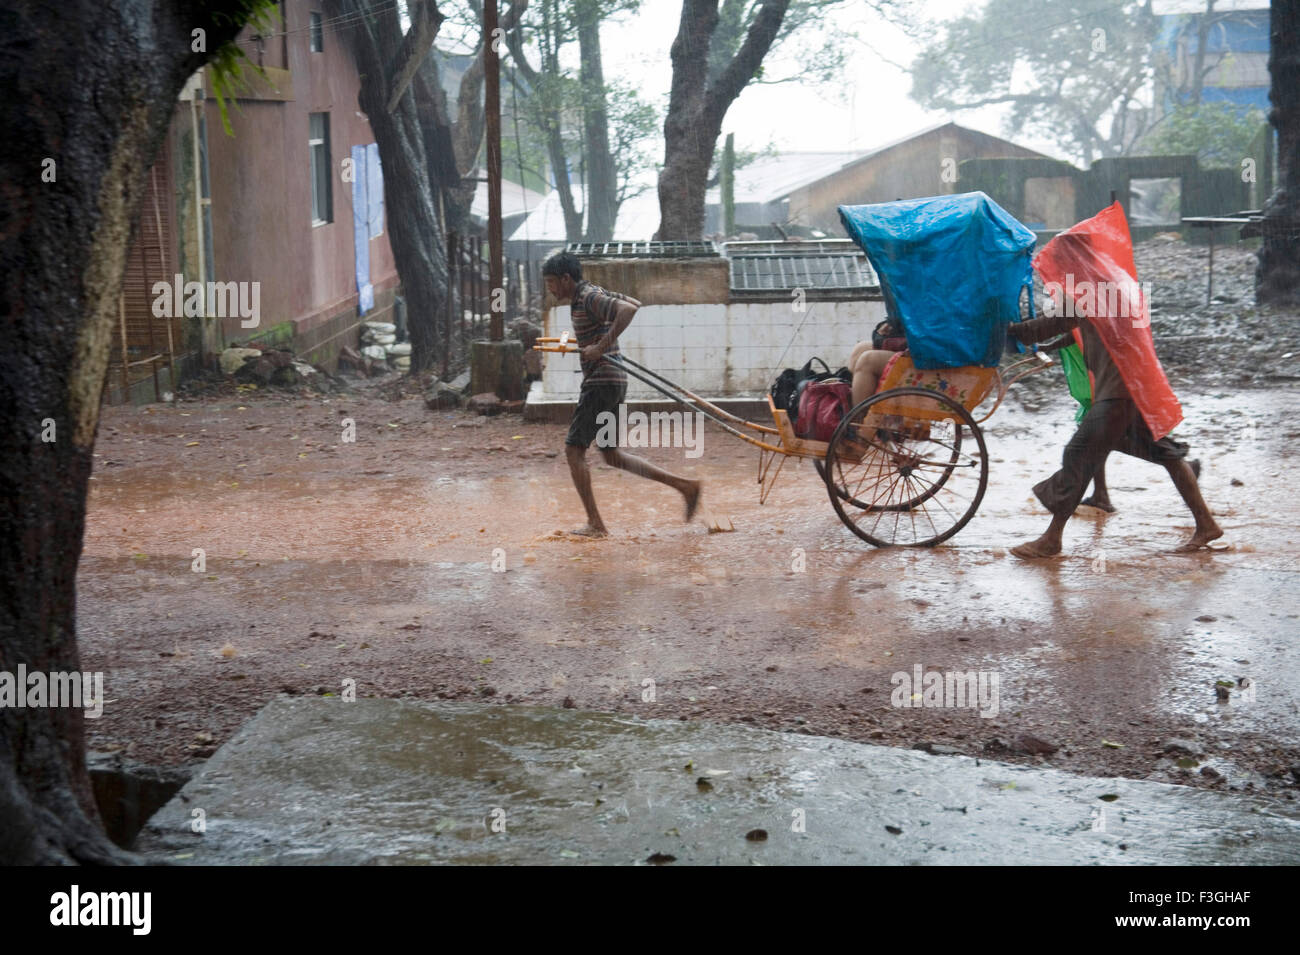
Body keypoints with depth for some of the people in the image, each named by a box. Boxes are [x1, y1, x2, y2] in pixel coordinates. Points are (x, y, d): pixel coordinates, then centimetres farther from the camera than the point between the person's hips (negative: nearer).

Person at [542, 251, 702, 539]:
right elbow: (634, 303, 28)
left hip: (601, 383, -10)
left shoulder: (589, 298, -14)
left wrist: (602, 345, -28)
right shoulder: (591, 294, 15)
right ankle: (685, 486, 11)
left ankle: (595, 524, 0)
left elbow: (629, 309, -30)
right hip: (613, 382, 10)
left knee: (573, 449, -4)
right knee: (612, 455, 14)